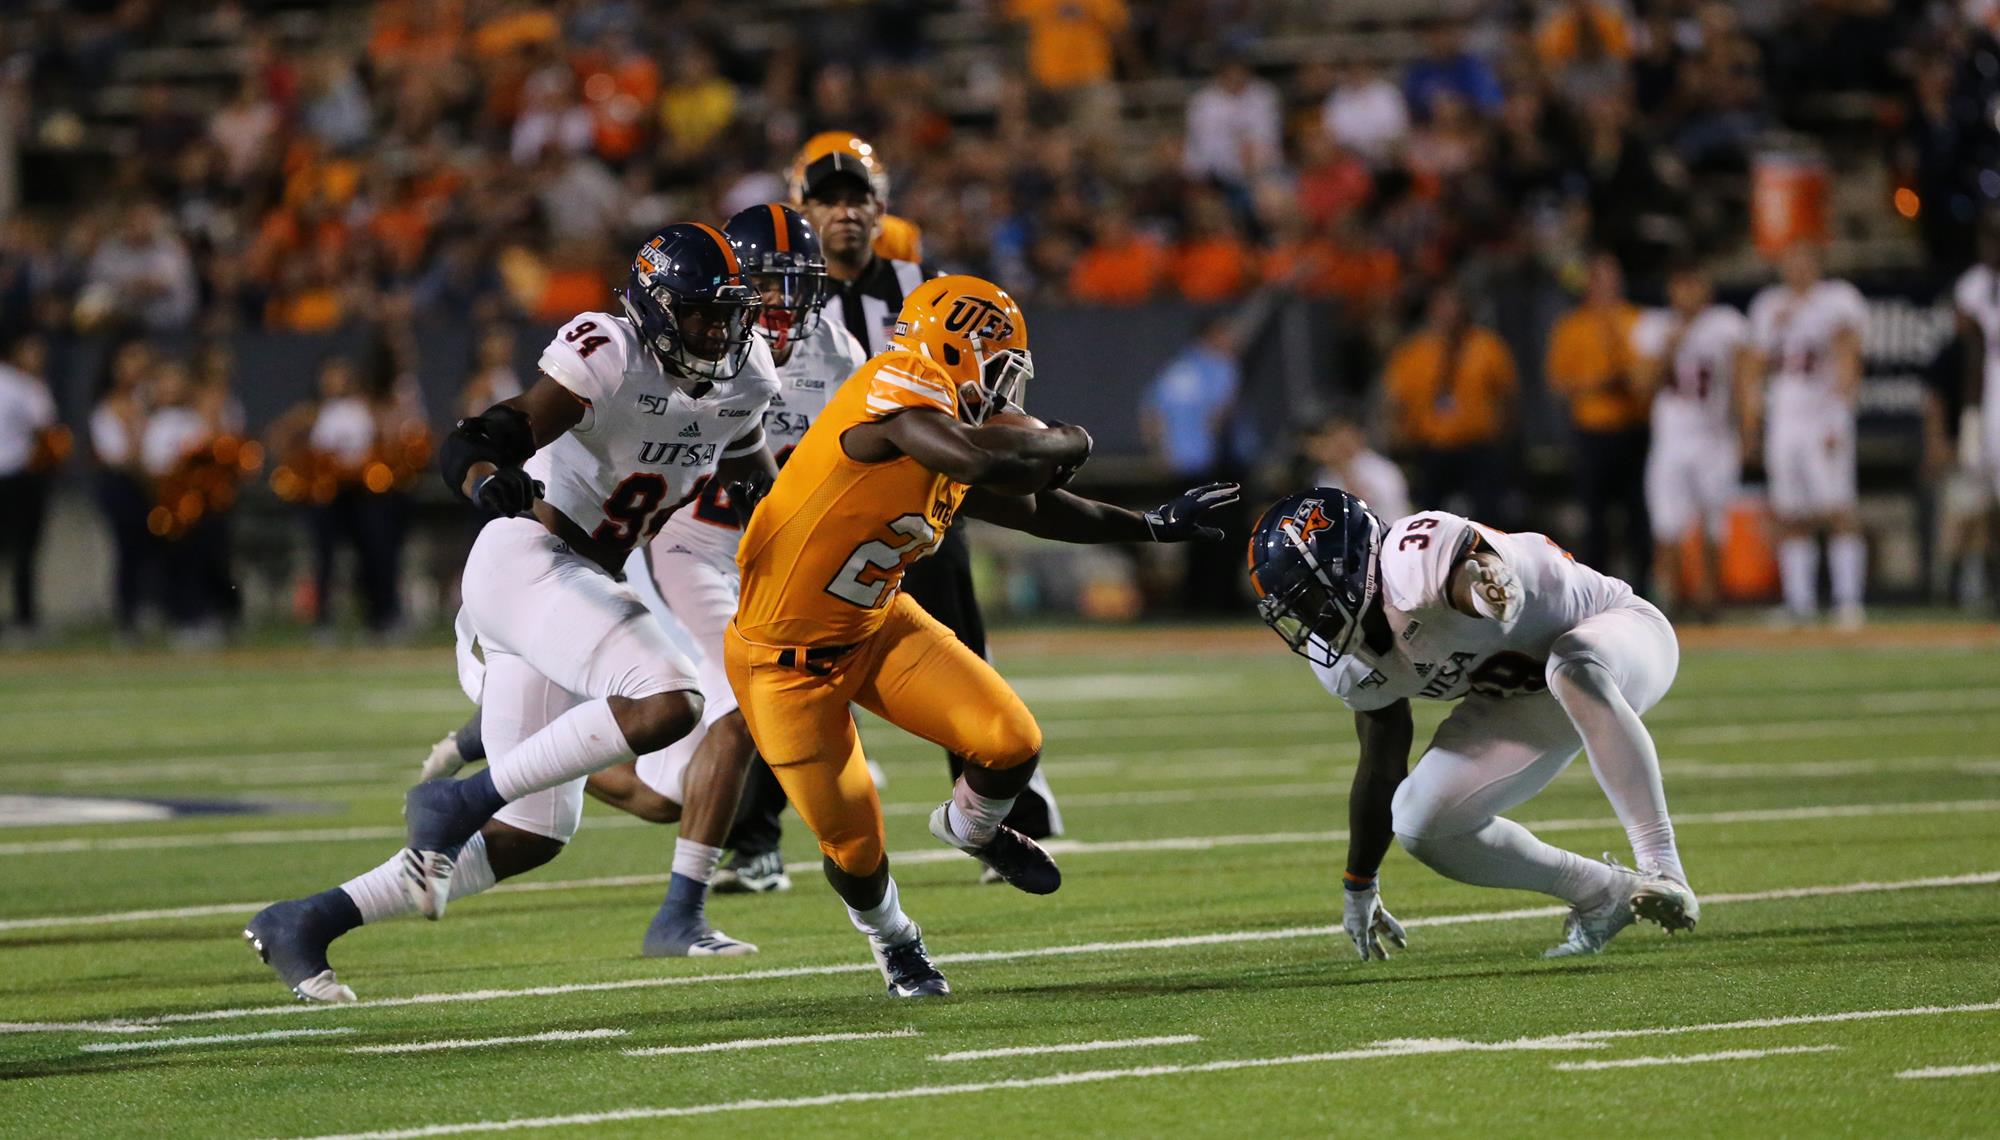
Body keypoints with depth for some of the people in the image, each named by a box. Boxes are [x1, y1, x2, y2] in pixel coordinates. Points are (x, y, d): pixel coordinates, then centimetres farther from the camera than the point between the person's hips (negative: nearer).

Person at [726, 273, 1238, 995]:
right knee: (854, 847, 1)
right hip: (787, 661, -7)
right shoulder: (893, 394, -27)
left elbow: (1031, 508, 18)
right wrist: (1066, 443, -22)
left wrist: (1150, 528, 23)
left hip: (878, 625, 7)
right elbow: (992, 459, -42)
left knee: (1010, 743, -10)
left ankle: (970, 828, 25)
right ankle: (891, 939, 35)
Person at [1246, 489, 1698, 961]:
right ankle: (1605, 894, 3)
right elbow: (1381, 769, 9)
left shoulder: (1409, 561, -32)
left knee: (1572, 671, -43)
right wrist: (1359, 889, 19)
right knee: (1420, 826, -6)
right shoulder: (1349, 663, -5)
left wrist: (1480, 575, -80)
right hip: (1520, 706, 8)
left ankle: (1663, 872, -41)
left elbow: (1473, 557, -55)